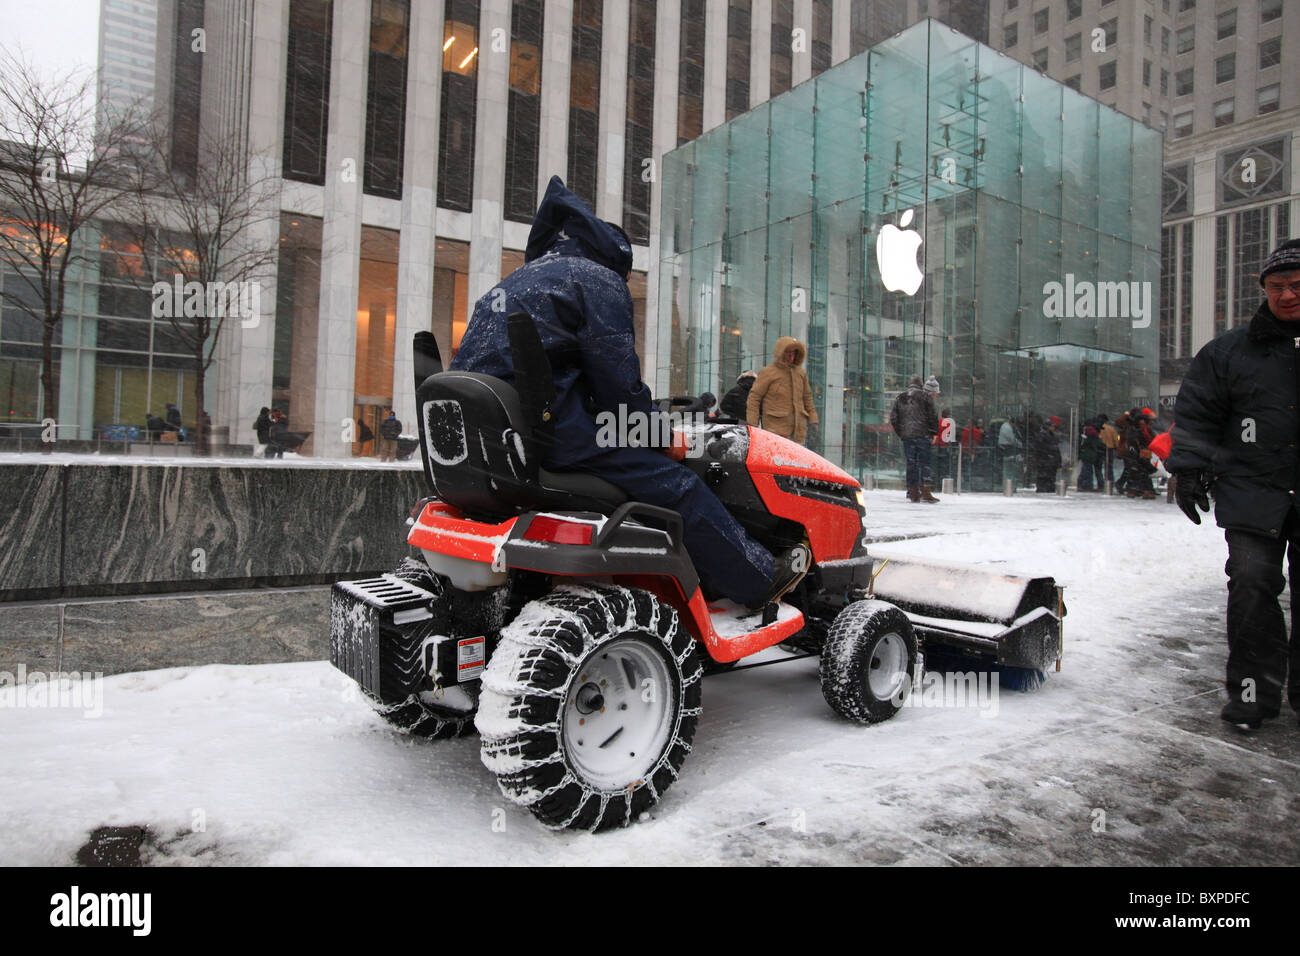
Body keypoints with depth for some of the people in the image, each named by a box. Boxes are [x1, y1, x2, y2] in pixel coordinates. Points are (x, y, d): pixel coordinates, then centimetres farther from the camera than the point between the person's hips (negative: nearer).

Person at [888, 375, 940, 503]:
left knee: (911, 463, 7)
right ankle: (925, 492, -12)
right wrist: (934, 432, 6)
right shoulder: (924, 395, 0)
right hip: (922, 434, -4)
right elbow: (932, 416, -3)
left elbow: (893, 418, 11)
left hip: (906, 435, 4)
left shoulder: (900, 397, 12)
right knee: (924, 463, -3)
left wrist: (900, 432, 19)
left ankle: (913, 493, 7)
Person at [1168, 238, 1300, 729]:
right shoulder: (1231, 351, 5)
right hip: (1253, 491, -1)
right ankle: (1254, 688, 3)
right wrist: (1189, 468, -1)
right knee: (1251, 584, -7)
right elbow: (1196, 414, 7)